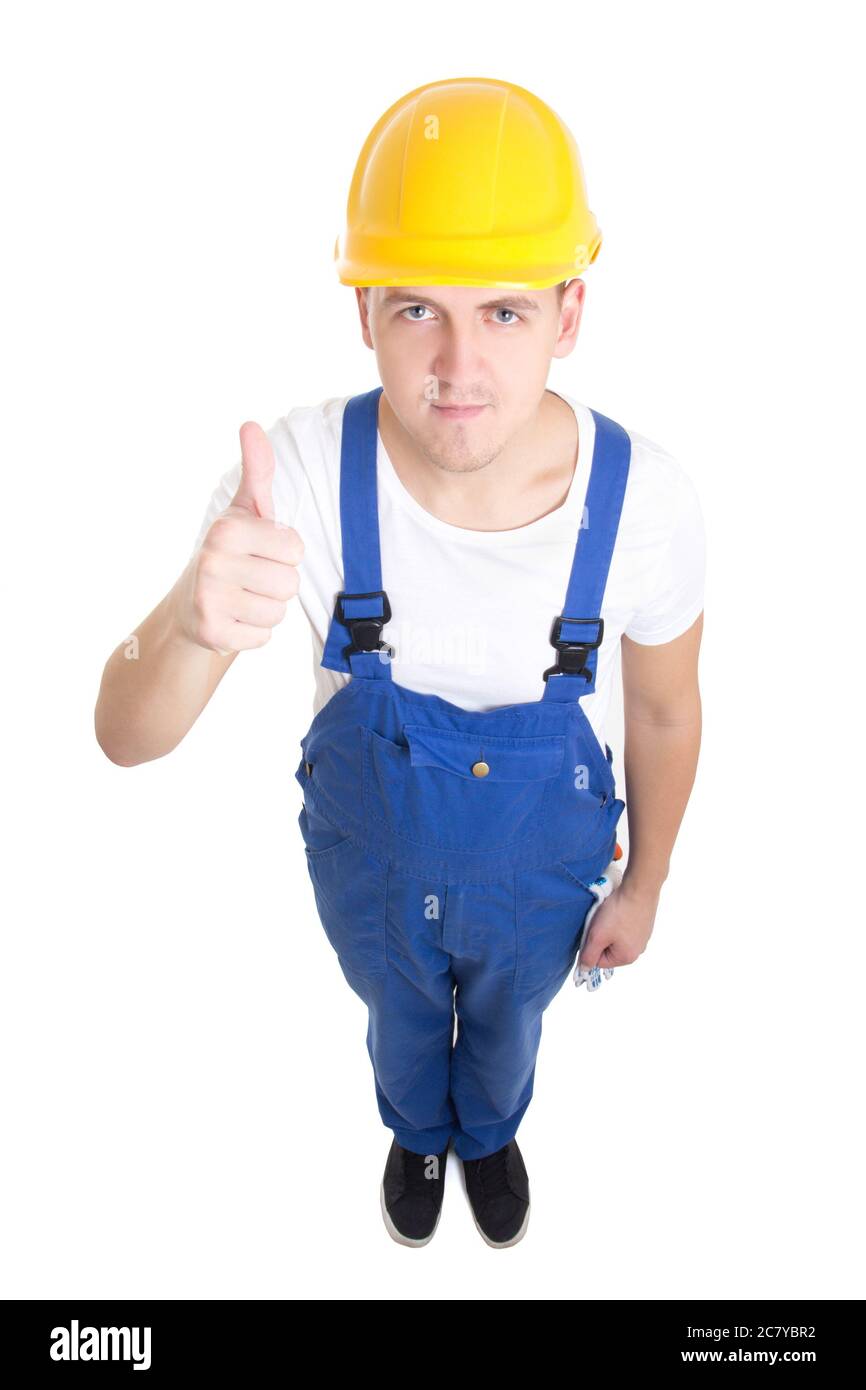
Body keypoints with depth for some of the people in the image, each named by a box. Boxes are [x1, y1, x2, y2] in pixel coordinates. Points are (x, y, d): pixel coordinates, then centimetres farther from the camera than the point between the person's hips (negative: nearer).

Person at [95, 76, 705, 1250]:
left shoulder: (642, 497, -31)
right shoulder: (298, 473, -33)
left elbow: (665, 715, -12)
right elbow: (125, 737, -34)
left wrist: (644, 886, 3)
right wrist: (194, 627, -58)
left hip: (540, 872, 0)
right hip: (371, 862, 0)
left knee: (506, 1028, 32)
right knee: (403, 1023, 32)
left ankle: (490, 1132, 70)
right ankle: (417, 1132, 70)